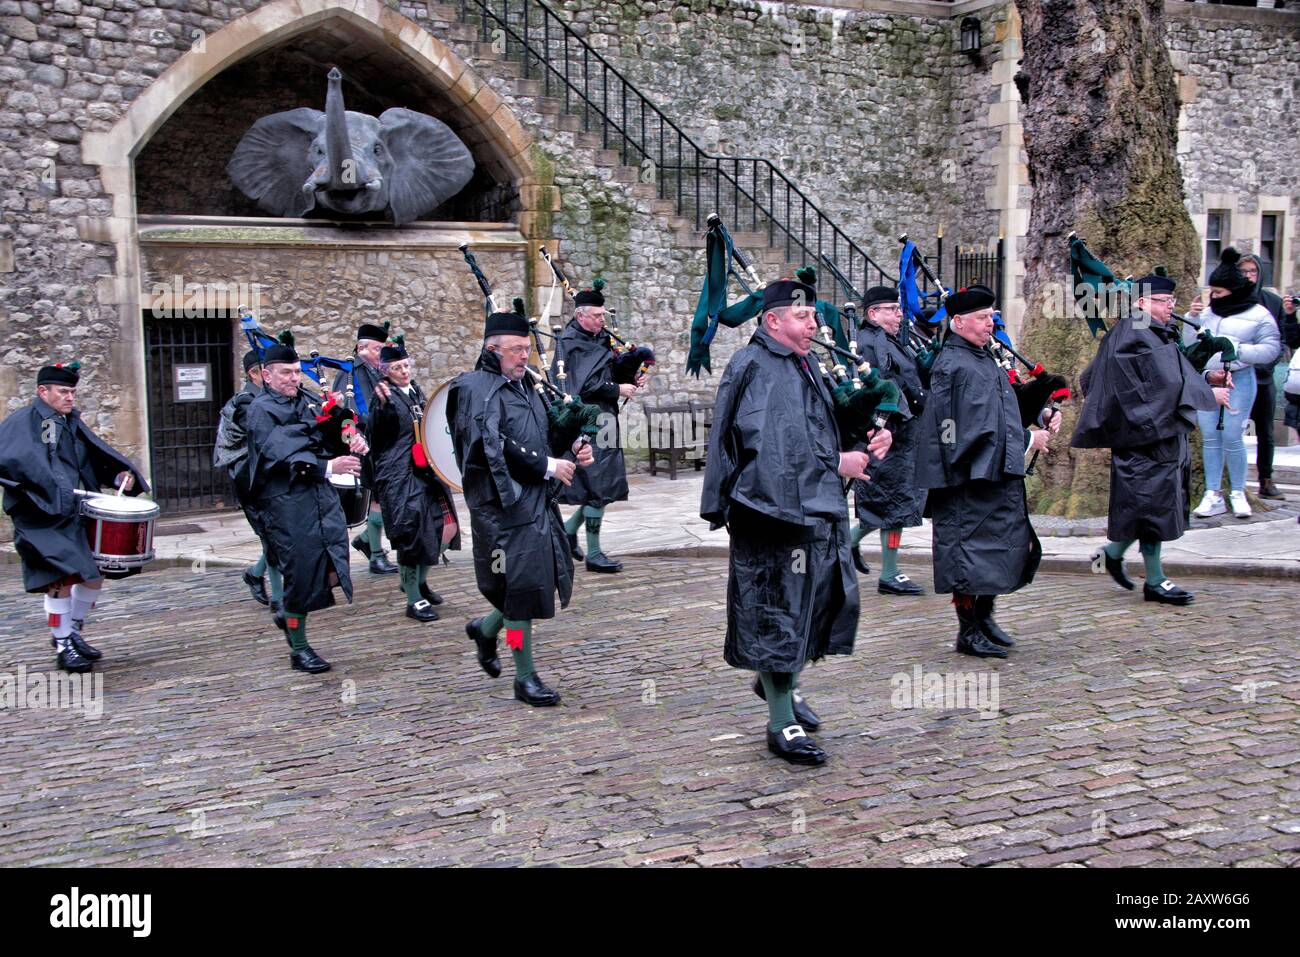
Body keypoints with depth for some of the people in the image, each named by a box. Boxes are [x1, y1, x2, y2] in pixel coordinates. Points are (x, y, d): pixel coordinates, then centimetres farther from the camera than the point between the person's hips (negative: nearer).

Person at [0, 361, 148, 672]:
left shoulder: (73, 424, 15)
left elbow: (98, 455, 12)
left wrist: (121, 474, -7)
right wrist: (51, 489, -25)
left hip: (78, 517, 8)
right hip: (43, 520, -7)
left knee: (95, 573, 10)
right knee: (61, 579, -10)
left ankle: (73, 631, 30)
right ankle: (63, 646, 6)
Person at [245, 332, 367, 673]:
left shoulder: (308, 402, 15)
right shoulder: (261, 410, -4)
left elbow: (335, 433, 16)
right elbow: (281, 456, -16)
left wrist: (350, 437, -8)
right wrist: (327, 466, -25)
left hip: (322, 495, 6)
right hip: (286, 502, -6)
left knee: (334, 571, 2)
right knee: (300, 573, -1)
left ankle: (290, 616, 29)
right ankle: (299, 650, 13)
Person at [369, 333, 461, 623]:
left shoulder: (416, 393, 13)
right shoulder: (385, 396, -9)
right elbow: (377, 432, -26)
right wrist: (382, 404, -41)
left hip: (426, 471, 7)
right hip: (400, 476, -7)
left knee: (447, 527, 6)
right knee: (412, 533, -5)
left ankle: (419, 580, 27)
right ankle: (414, 600, 6)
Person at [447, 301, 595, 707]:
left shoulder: (524, 388, 16)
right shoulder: (477, 389, -9)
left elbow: (547, 435, 23)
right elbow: (494, 446, -21)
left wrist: (573, 449, 1)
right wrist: (548, 466, -17)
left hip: (538, 501, 8)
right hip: (504, 505, -8)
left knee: (548, 577, 11)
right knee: (523, 583, -4)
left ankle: (486, 628, 35)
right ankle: (526, 677, 9)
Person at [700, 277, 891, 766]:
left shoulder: (803, 366, 16)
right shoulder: (753, 369, -11)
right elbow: (775, 446, -19)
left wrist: (860, 448, 4)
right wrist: (836, 463, -15)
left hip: (819, 509, 9)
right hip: (776, 510, -9)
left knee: (831, 597, 15)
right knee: (778, 611, -2)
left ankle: (781, 681, 37)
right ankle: (782, 723, 8)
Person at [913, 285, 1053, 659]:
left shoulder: (984, 359, 15)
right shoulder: (953, 366, -15)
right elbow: (976, 428, -19)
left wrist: (1042, 416, 7)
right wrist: (1027, 440, -12)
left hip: (999, 474, 10)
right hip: (970, 478, -10)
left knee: (999, 546, 15)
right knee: (971, 549, -2)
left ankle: (983, 618, 30)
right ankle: (968, 632, 8)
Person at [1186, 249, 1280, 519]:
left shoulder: (1258, 314, -1)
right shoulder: (1208, 313, 12)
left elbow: (1271, 349, -4)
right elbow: (1190, 345, 13)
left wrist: (1239, 350, -15)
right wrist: (1191, 319, 0)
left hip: (1239, 380, -4)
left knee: (1231, 437, -5)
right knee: (1210, 437, 4)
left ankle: (1237, 493, 11)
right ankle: (1213, 496, 9)